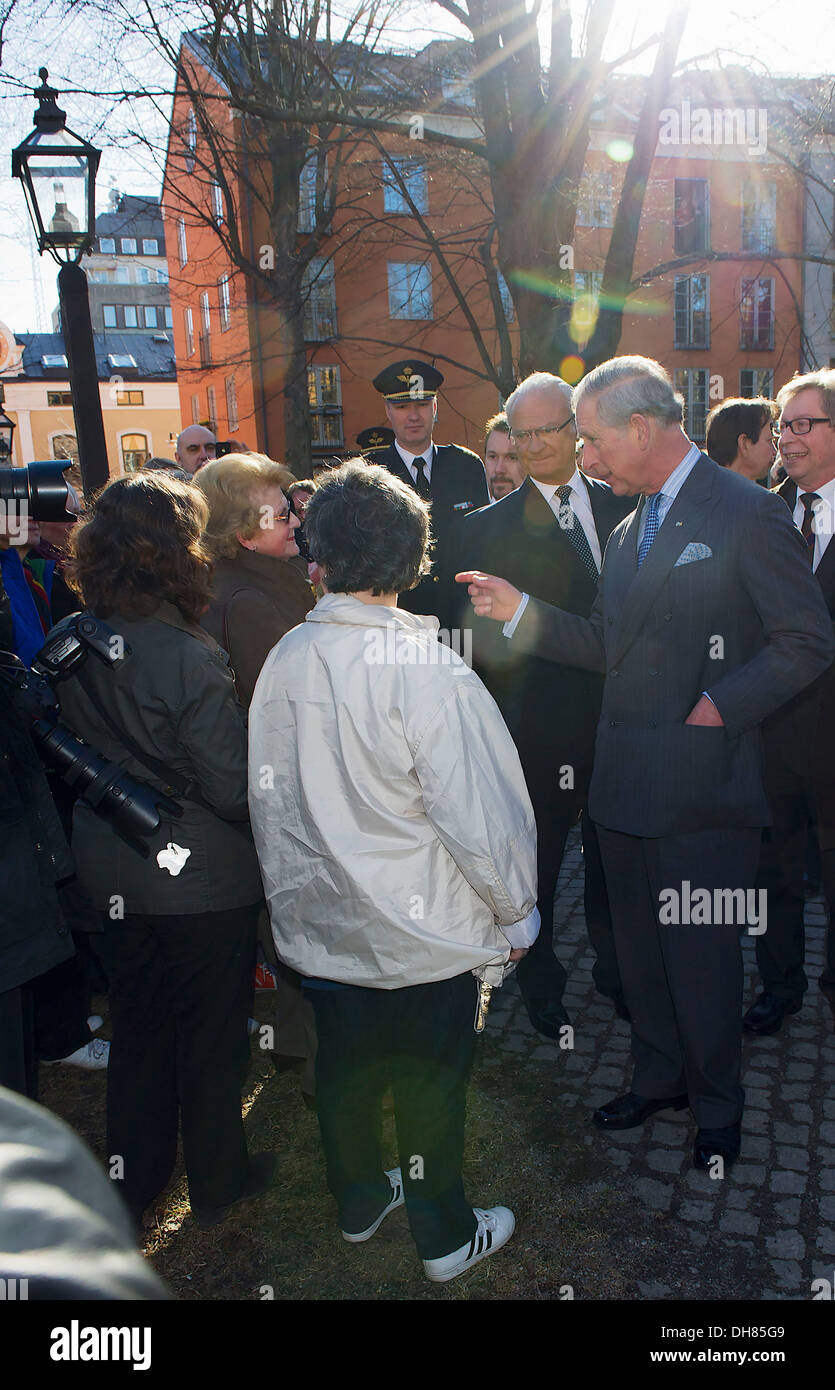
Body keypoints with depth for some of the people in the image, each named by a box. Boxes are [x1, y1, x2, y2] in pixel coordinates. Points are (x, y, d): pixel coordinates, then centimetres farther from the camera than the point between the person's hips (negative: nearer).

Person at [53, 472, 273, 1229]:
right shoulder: (189, 657, -26)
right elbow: (231, 788, -22)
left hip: (112, 867, 6)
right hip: (201, 874, -6)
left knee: (138, 1023, 24)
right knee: (211, 1030, 15)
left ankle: (135, 1175, 42)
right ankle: (217, 1181, 35)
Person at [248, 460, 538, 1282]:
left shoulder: (285, 658, -9)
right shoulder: (425, 667, -25)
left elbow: (267, 799, 1)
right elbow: (476, 812, -21)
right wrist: (514, 913, -5)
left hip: (319, 923, 5)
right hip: (423, 931, -4)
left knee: (344, 1066, 23)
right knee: (430, 1081, 15)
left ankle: (359, 1201, 47)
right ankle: (446, 1238, 36)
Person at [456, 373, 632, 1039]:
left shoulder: (623, 506, 5)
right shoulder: (488, 528, -4)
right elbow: (475, 635, -6)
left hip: (620, 717, 3)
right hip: (539, 727, -3)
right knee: (537, 865, 12)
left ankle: (616, 971, 40)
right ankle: (542, 984, 34)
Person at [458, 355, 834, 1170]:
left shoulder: (746, 513, -10)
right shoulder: (627, 532, 15)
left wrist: (720, 705, -17)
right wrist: (521, 611, 6)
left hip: (703, 786, -7)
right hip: (626, 783, 7)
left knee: (702, 955, 6)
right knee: (640, 949, 19)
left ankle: (716, 1106, 30)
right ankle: (658, 1079, 40)